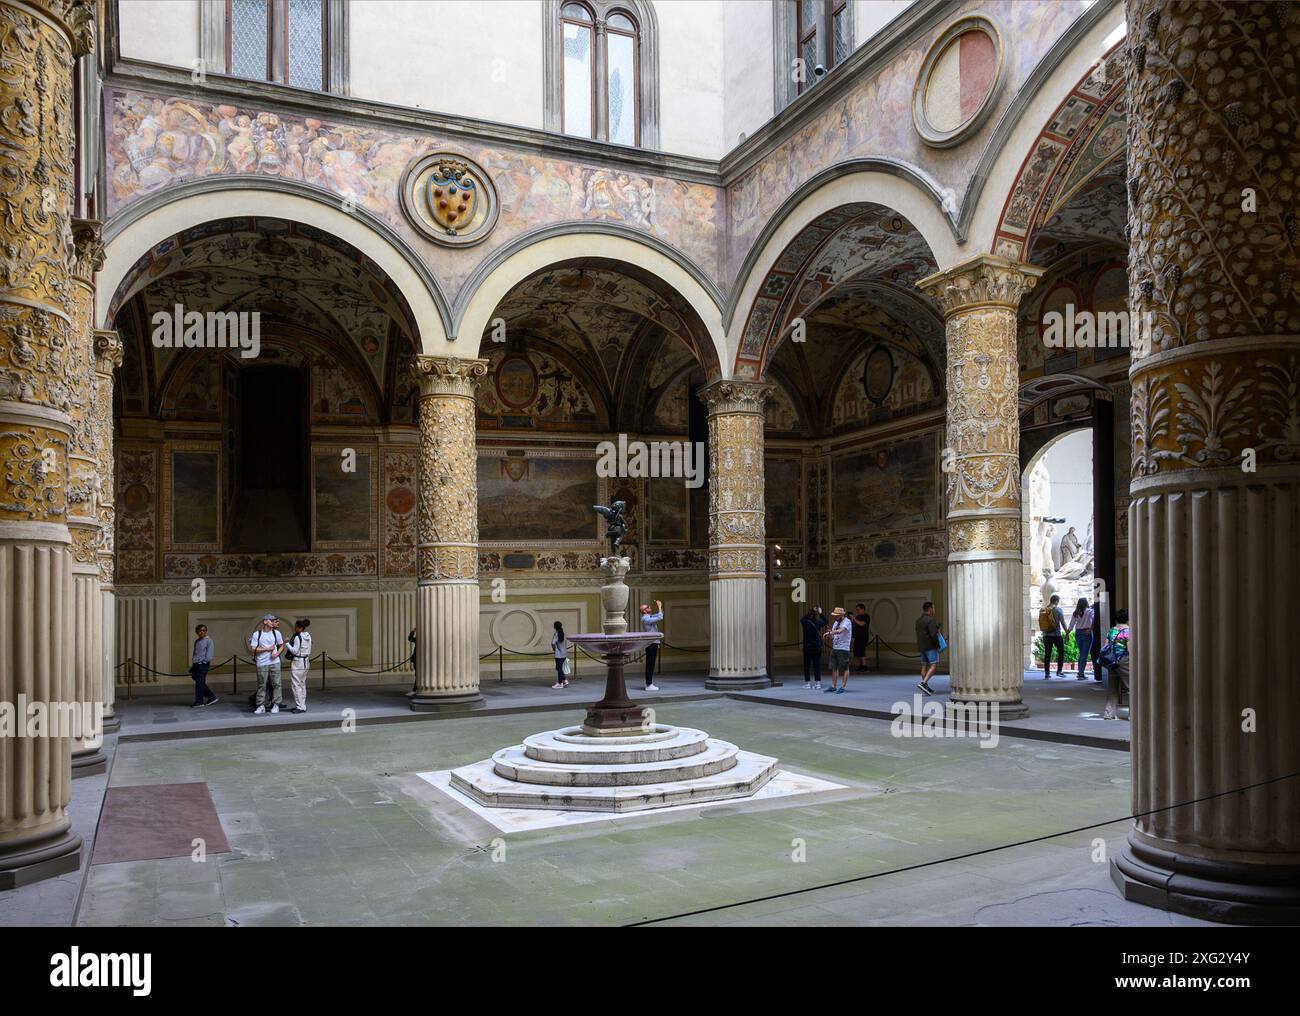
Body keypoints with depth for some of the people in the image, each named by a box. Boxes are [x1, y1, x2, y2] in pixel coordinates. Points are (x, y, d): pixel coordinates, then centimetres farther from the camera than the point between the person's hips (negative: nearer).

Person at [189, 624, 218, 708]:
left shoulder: (208, 641, 0)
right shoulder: (196, 641, 20)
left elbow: (209, 652, -8)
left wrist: (208, 660, -21)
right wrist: (192, 666, 23)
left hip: (203, 664, -7)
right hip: (196, 664, 7)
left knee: (200, 683, -7)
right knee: (199, 683, 6)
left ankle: (199, 701, -3)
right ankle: (211, 697, 15)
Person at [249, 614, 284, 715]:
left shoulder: (276, 633, 8)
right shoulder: (256, 634, -1)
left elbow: (282, 646, 15)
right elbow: (253, 649, -5)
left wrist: (277, 653, -5)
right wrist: (267, 649, -11)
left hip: (274, 662, 2)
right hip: (262, 664, -2)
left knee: (276, 684, 1)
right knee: (262, 685, 1)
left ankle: (275, 705, 9)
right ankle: (261, 706, 9)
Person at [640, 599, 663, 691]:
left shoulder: (649, 617, 15)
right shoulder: (645, 619, -16)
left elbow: (659, 615, 27)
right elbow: (660, 617, -22)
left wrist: (660, 607, 12)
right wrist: (659, 607, -13)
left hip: (653, 643, 10)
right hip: (651, 643, -10)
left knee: (651, 664, 12)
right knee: (650, 664, -8)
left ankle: (649, 683, 17)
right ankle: (649, 685, -7)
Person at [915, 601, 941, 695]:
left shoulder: (918, 620, 13)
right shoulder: (931, 620, -14)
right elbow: (933, 634, -22)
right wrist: (937, 645, -10)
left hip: (921, 647, 8)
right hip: (931, 646, -8)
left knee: (924, 666, 9)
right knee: (934, 665, -10)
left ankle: (926, 687, 10)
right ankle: (923, 683, -23)